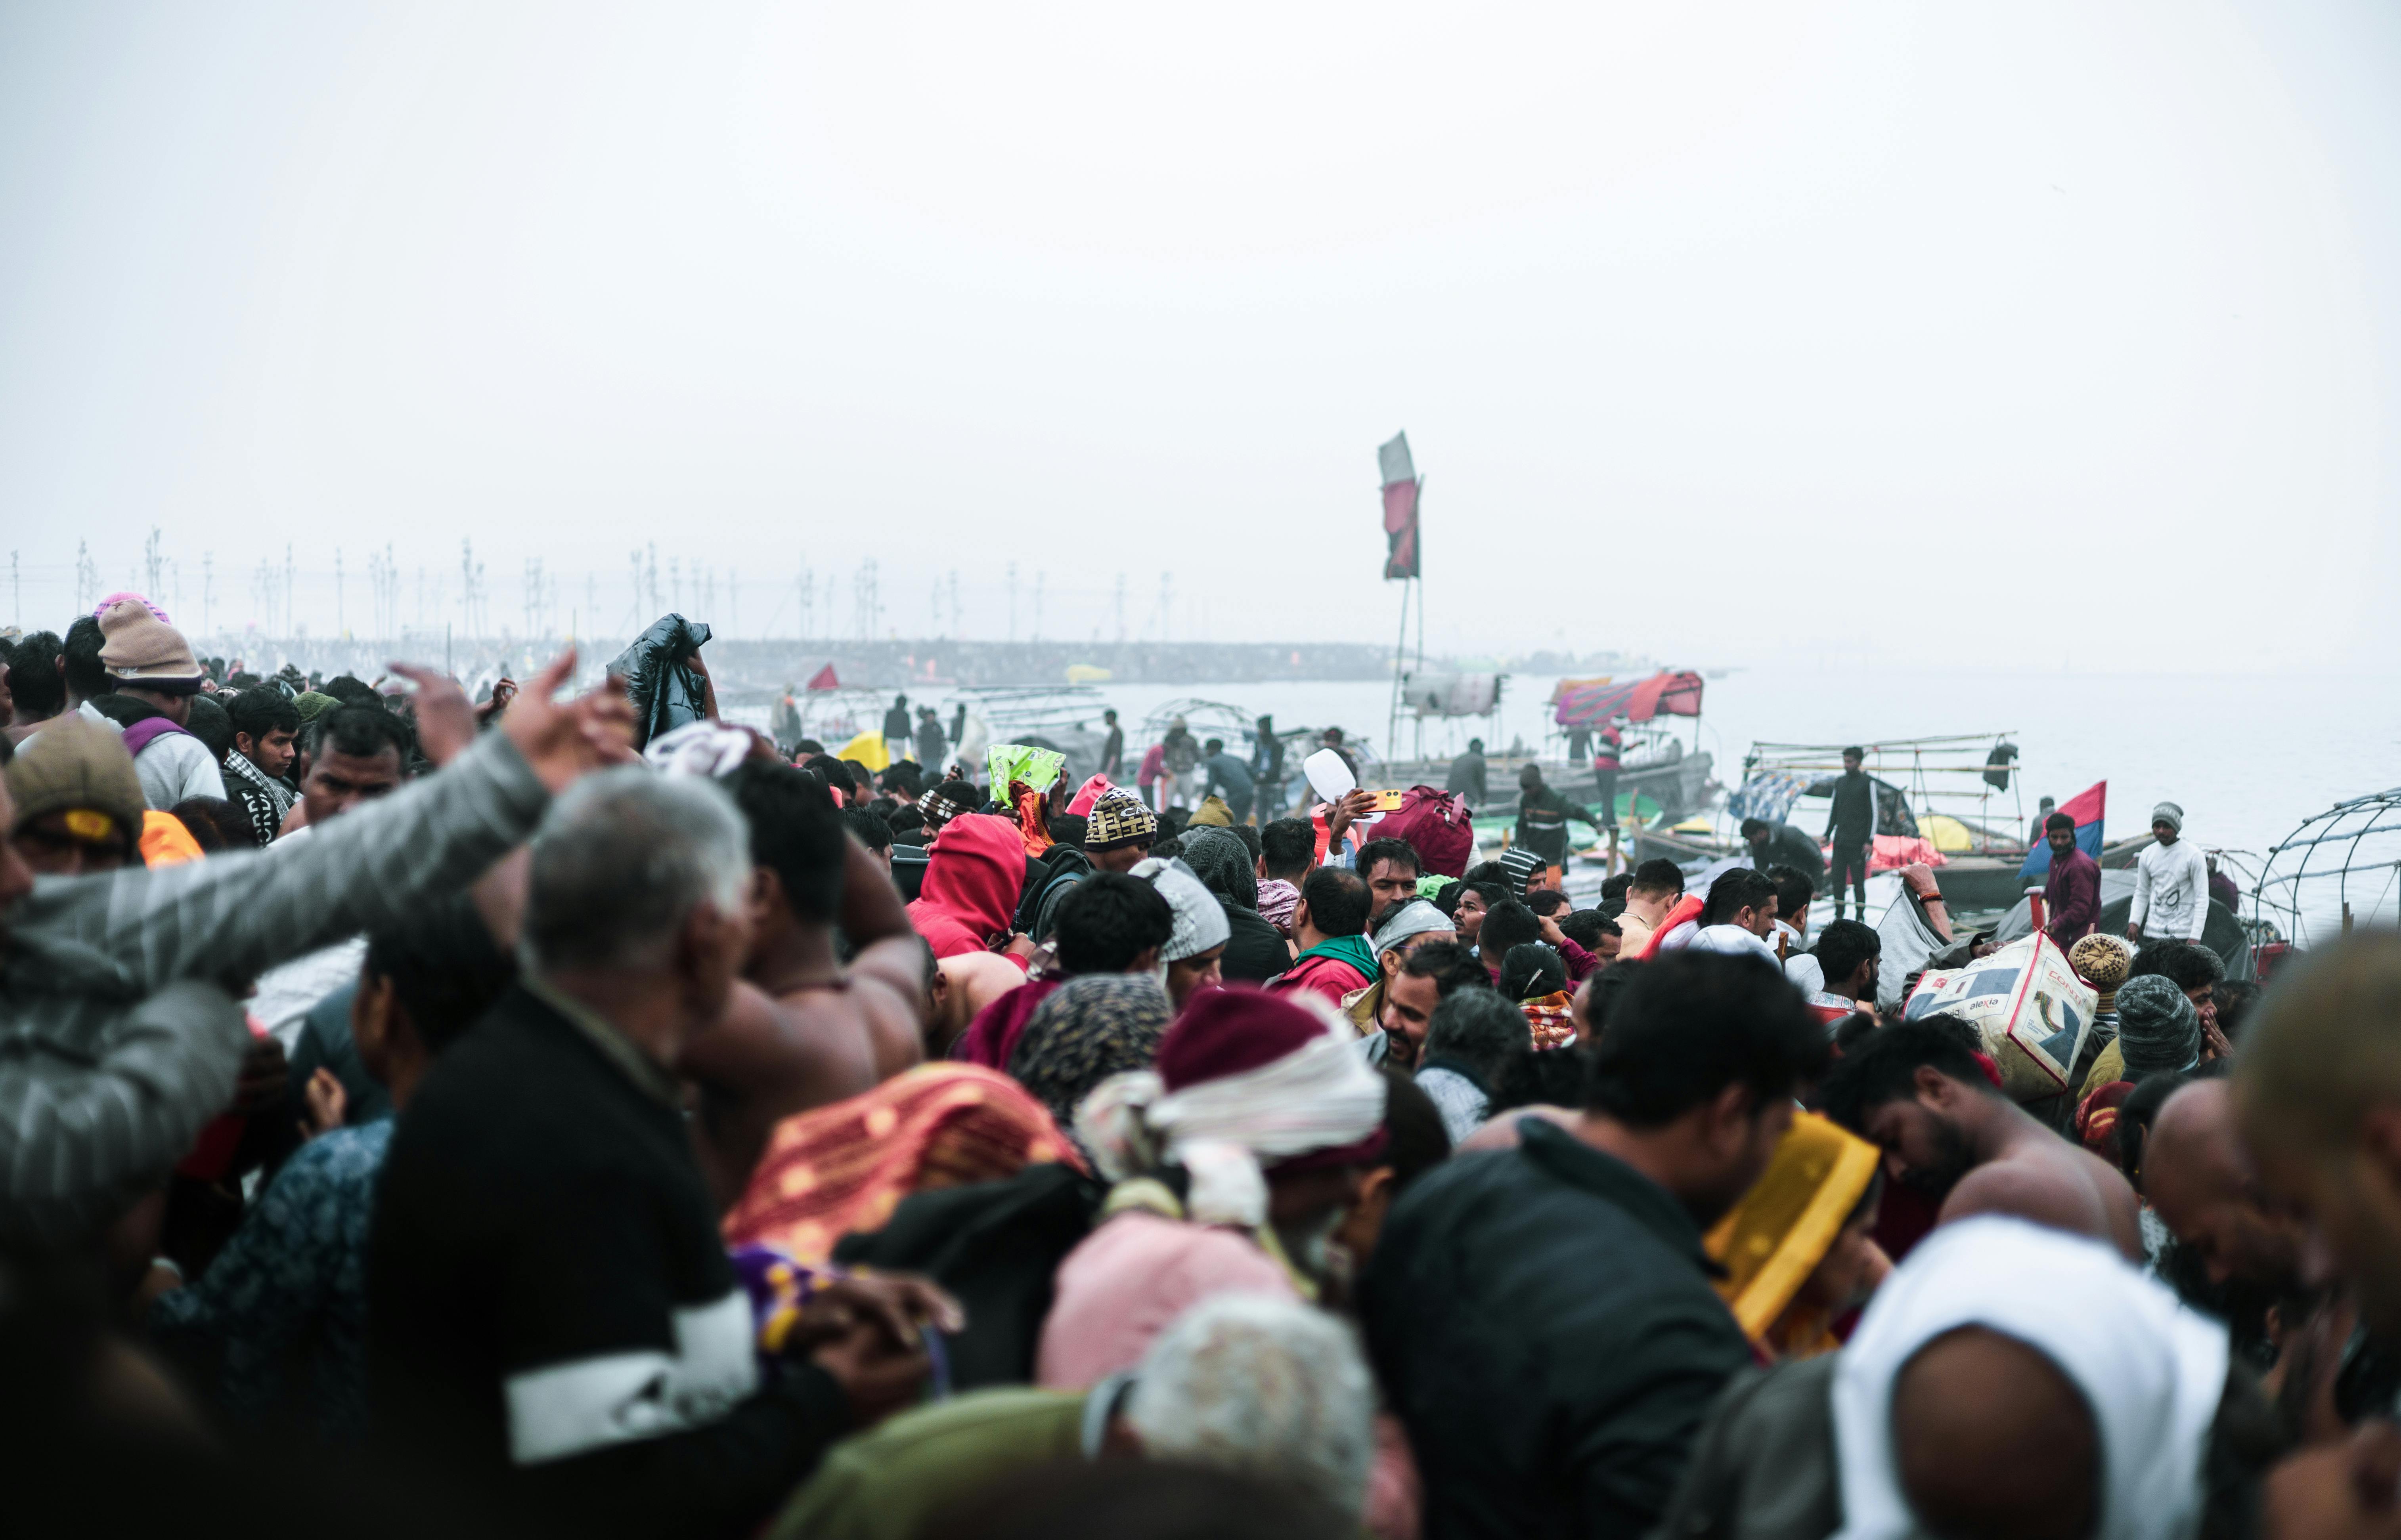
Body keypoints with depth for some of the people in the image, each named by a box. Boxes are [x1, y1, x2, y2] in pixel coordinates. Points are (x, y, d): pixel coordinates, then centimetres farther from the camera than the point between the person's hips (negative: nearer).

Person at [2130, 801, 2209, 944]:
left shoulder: (2193, 856, -5)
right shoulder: (2147, 855, 10)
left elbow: (2202, 898, -6)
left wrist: (2195, 937, -13)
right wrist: (2134, 922, 3)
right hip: (2153, 932, 4)